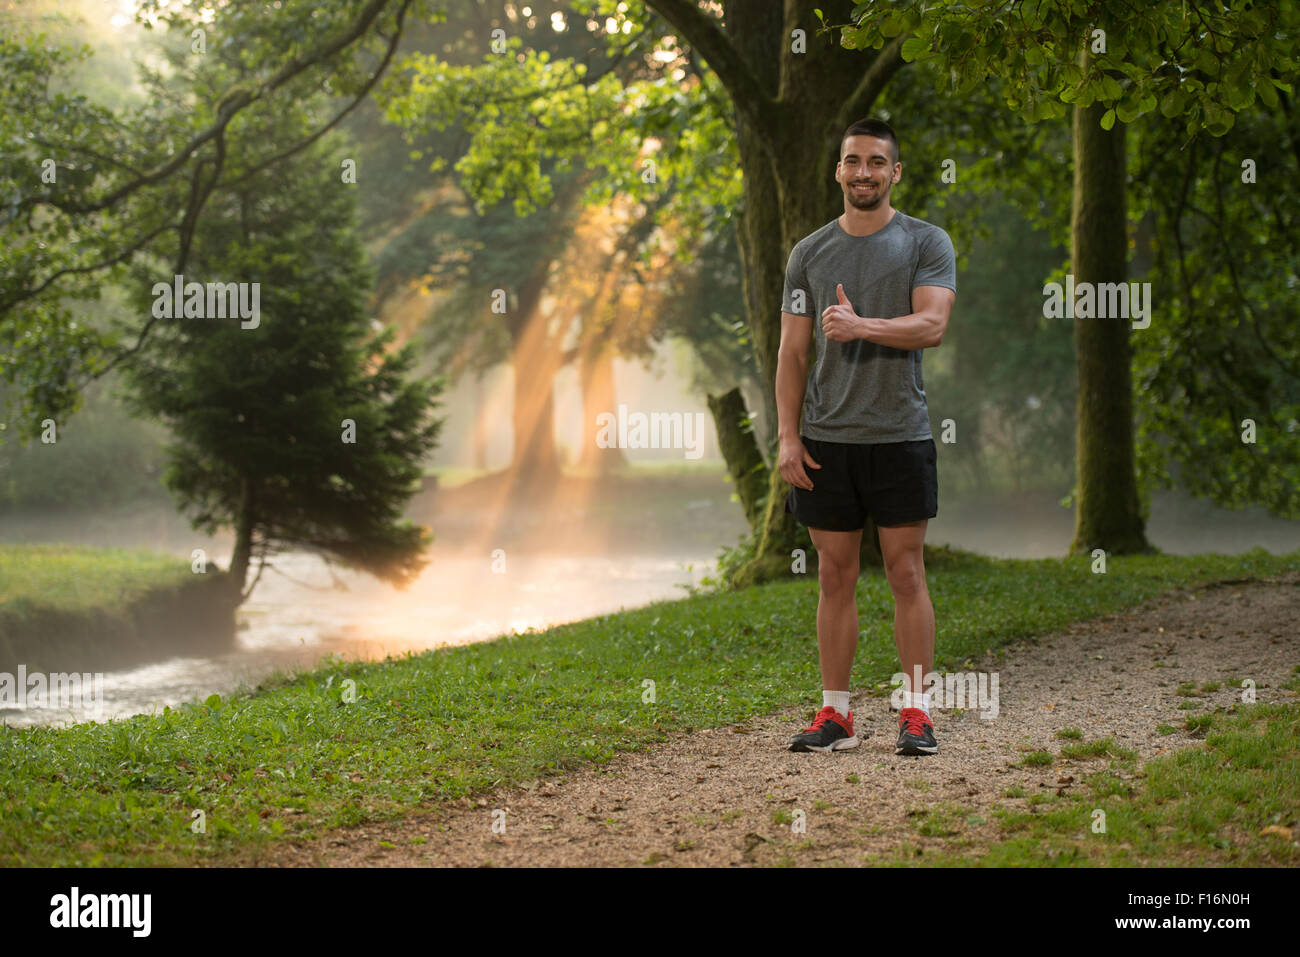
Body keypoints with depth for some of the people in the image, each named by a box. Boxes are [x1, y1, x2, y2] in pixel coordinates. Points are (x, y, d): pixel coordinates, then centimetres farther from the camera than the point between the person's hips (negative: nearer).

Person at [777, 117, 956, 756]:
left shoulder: (926, 243, 2)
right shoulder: (810, 253, 10)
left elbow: (931, 325, -13)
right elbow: (793, 350, 7)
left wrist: (862, 326, -27)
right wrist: (787, 436, -1)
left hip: (899, 437, -3)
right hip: (826, 438, 3)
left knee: (906, 573, 0)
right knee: (835, 576, 6)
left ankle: (916, 710, 6)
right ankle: (835, 713, 12)